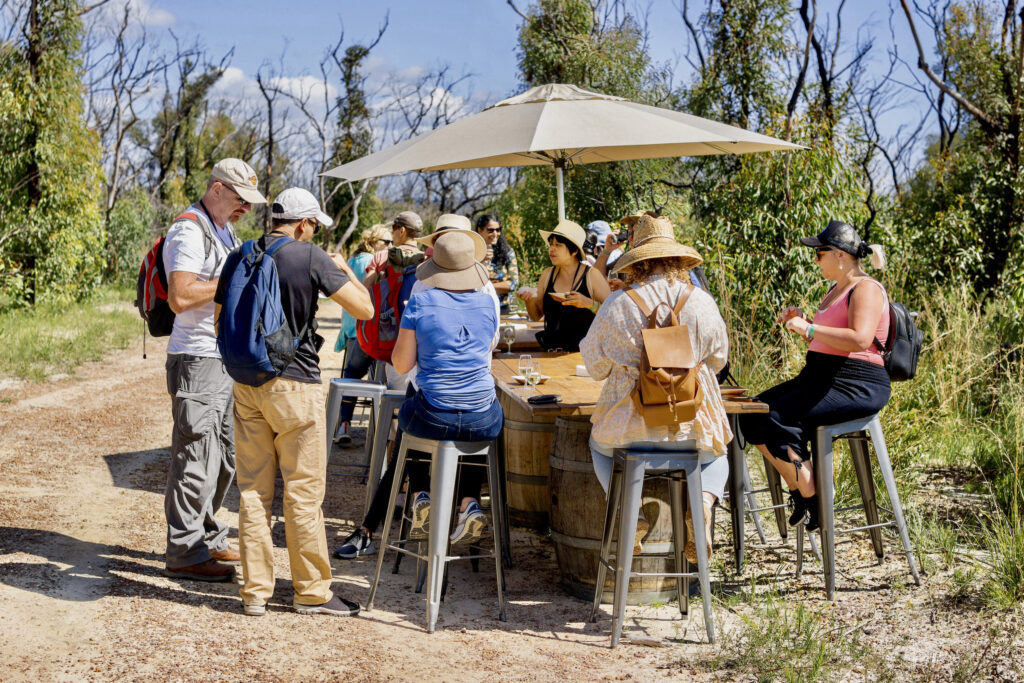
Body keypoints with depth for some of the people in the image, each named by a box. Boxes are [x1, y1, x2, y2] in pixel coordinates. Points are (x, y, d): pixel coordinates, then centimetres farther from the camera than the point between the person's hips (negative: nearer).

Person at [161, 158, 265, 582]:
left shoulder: (226, 233, 18)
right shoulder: (189, 233, -13)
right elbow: (181, 297, -24)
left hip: (225, 360, 10)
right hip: (197, 360, -10)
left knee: (223, 457, 15)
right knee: (196, 458, -6)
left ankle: (208, 538, 27)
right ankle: (184, 553, 2)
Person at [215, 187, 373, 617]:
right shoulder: (312, 258, -9)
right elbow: (364, 309, -10)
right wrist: (345, 269, 6)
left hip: (246, 384, 5)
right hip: (294, 386, -5)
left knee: (253, 489, 10)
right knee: (303, 492, 3)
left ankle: (255, 590, 14)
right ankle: (311, 592, 12)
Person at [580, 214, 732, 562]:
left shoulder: (618, 304, -10)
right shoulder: (702, 302, -5)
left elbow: (595, 366, 1)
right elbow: (717, 359, 9)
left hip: (631, 425, -1)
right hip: (692, 428, 1)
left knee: (600, 444, 33)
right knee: (716, 455, 34)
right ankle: (703, 499, -1)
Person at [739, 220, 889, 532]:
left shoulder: (866, 289, -11)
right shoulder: (836, 289, 19)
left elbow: (859, 340, -28)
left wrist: (809, 329, -23)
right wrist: (802, 321, 13)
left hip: (856, 386, -10)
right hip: (820, 377, 10)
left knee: (777, 421, -25)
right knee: (751, 417, -2)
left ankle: (813, 503, -11)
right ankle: (798, 490, 5)